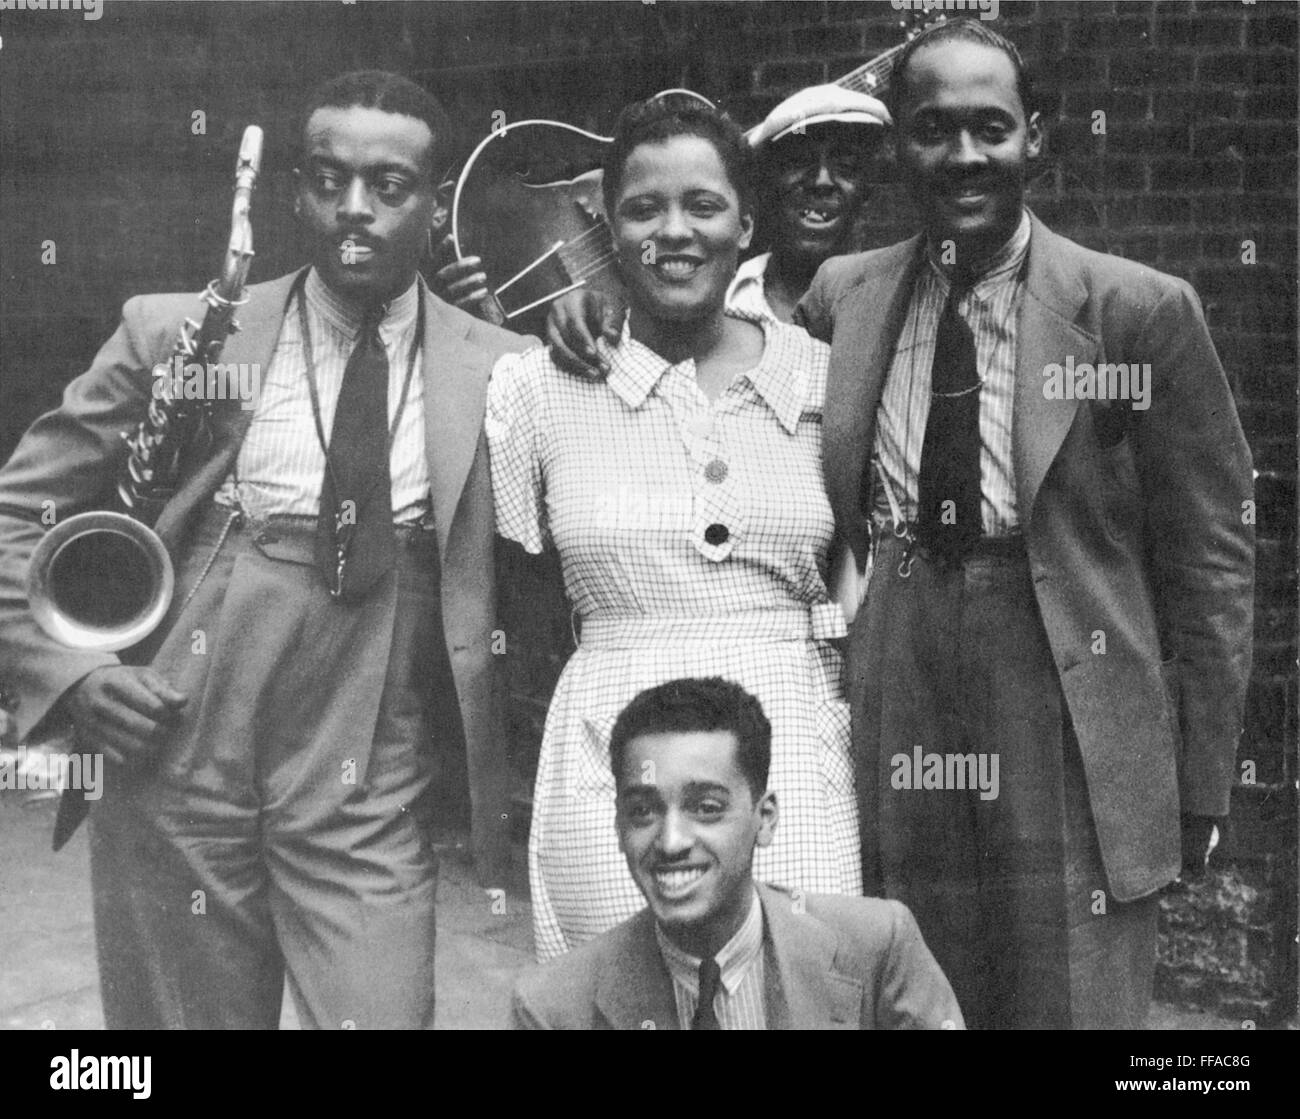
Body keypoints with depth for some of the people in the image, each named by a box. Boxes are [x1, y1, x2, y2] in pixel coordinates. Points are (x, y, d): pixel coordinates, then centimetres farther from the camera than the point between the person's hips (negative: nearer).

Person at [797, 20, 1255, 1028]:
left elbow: (1211, 557, 0)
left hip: (1070, 753, -2)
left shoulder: (1142, 311, -1)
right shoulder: (841, 295, 8)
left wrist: (1199, 786, -1)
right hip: (889, 748, 3)